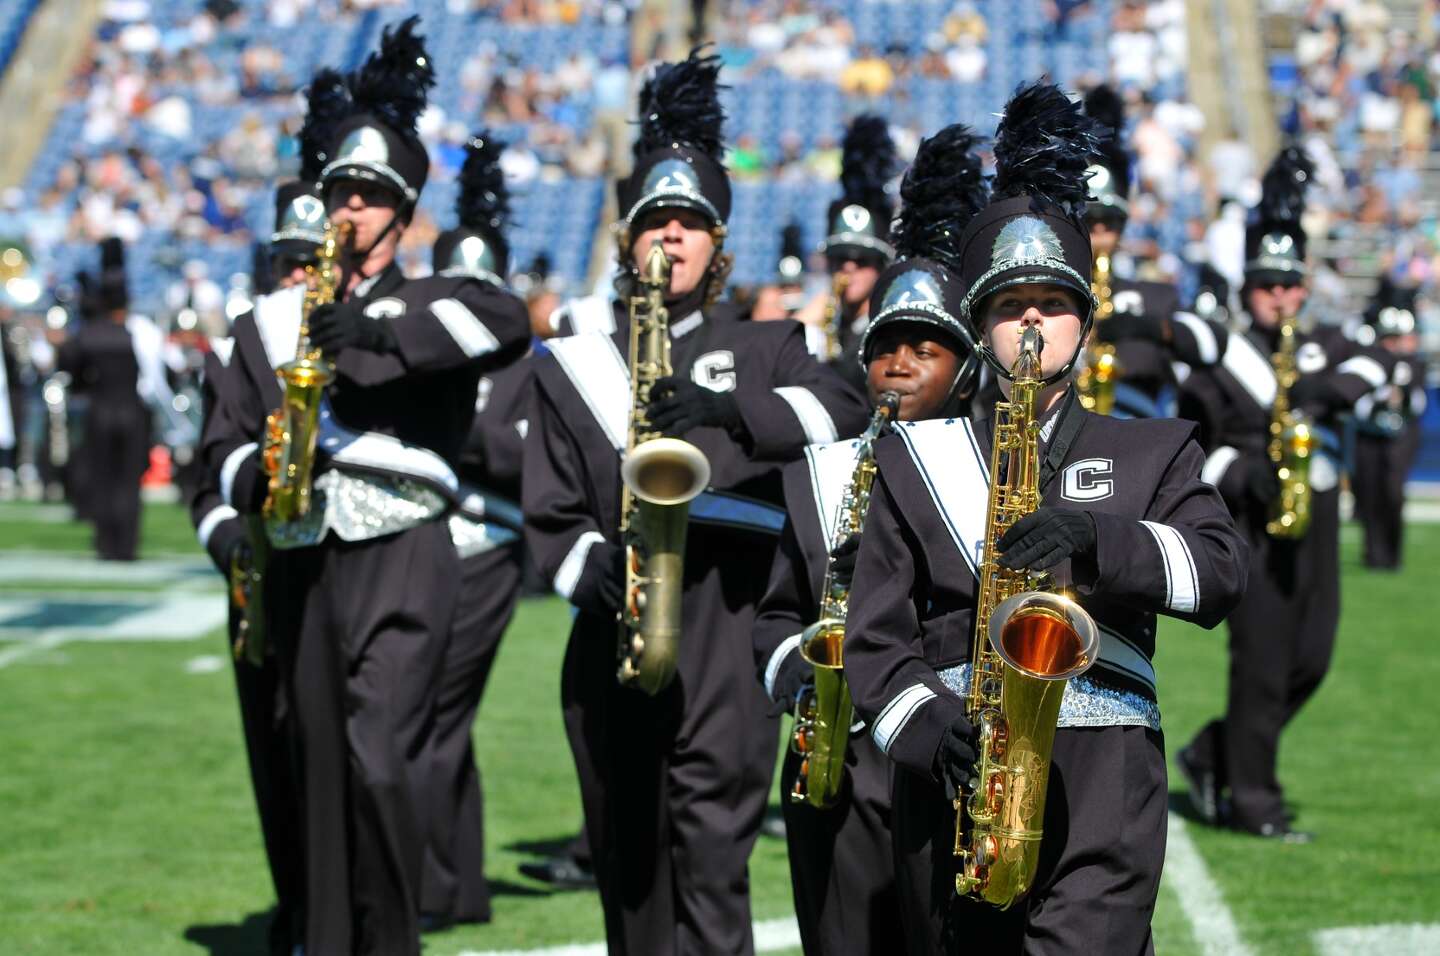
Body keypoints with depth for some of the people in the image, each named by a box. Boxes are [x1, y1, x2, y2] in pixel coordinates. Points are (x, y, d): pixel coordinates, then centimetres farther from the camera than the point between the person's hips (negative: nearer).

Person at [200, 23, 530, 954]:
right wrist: (256, 474, -10)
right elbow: (229, 440, 14)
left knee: (381, 766, -16)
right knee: (326, 780, 7)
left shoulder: (430, 308, 6)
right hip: (302, 563, 4)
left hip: (401, 556, -4)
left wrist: (381, 334, -24)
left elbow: (512, 321, -15)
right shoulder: (272, 321, 16)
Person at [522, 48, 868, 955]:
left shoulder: (763, 349, 12)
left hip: (726, 637, -2)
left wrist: (727, 409, -21)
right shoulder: (574, 366, 13)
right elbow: (551, 512, 6)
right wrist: (593, 567, -14)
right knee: (630, 871, 9)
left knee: (711, 860, -11)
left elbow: (841, 408, -8)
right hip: (612, 654, 2)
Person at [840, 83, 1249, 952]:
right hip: (953, 784, 2)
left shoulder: (1154, 451, 15)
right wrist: (931, 727, -12)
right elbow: (874, 636, 7)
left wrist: (1095, 537, -19)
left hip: (1104, 782, -2)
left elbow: (1222, 572, -3)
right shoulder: (917, 461, 15)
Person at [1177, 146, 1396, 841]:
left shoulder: (1322, 347, 13)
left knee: (1309, 663, 10)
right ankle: (1254, 802, 2)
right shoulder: (1224, 360, -1)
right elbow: (1190, 441, -3)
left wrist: (1329, 388, -20)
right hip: (1256, 527, -6)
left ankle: (1212, 755, 25)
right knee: (1262, 664, -6)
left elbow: (1375, 364, -3)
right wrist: (1242, 476, -17)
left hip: (1316, 528, 6)